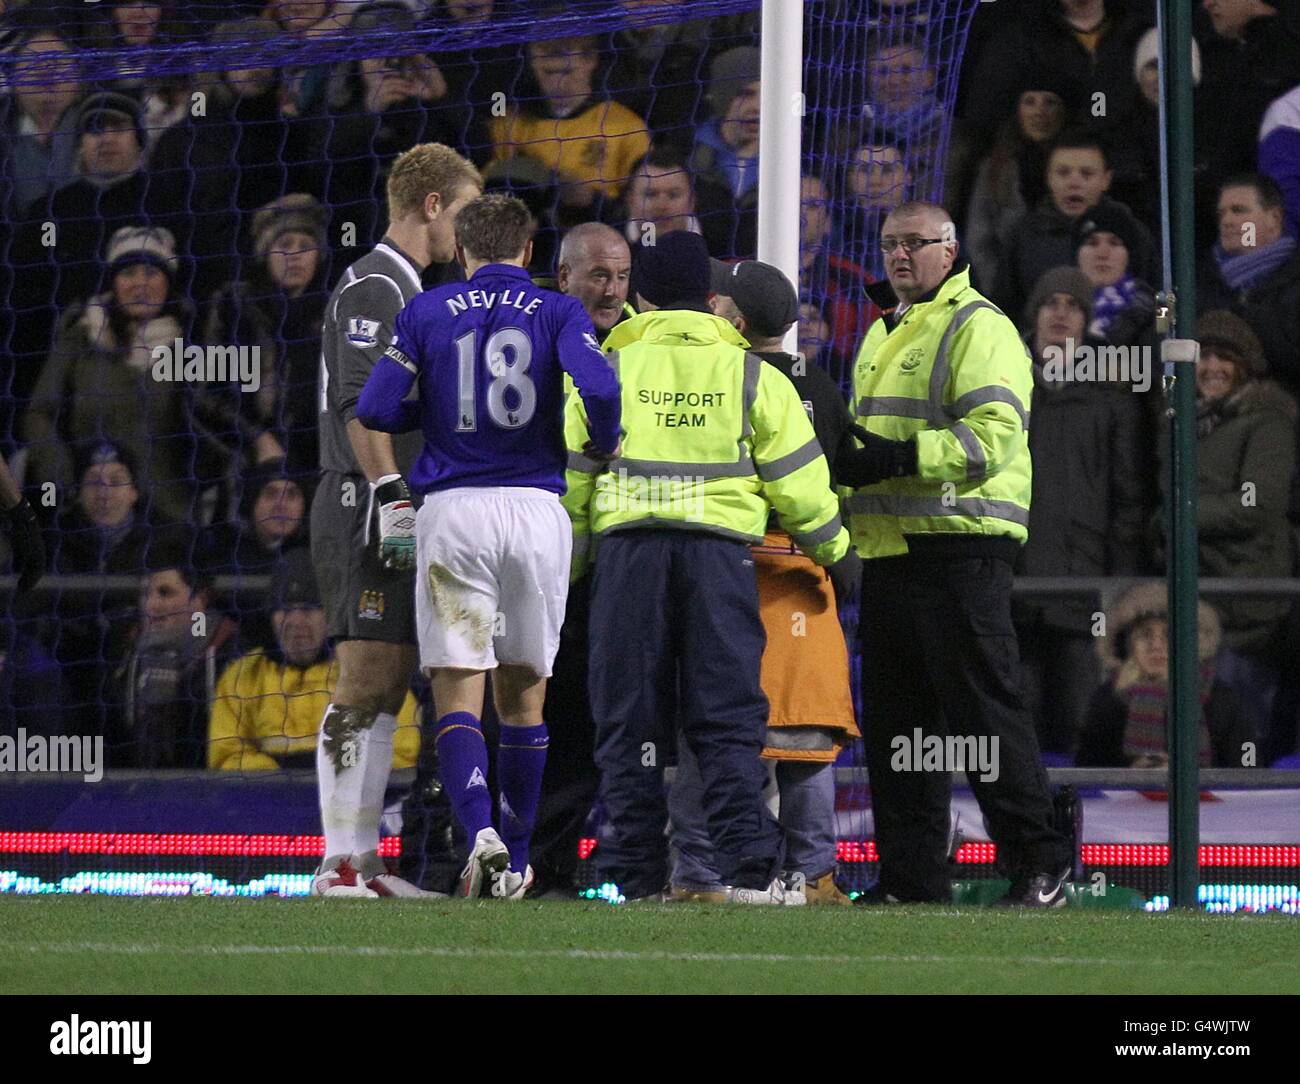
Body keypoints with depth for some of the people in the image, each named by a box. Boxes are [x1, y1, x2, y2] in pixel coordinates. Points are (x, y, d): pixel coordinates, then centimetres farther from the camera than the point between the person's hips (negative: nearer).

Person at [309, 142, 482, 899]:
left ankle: (363, 858, 10)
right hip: (366, 515, -10)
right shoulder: (374, 287, -10)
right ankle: (340, 864, -13)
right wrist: (393, 496, -24)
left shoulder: (405, 290, 22)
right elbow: (358, 403, -20)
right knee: (365, 687, -11)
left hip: (394, 520, 10)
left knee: (386, 692, 9)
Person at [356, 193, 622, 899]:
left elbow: (376, 409, 0)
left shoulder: (426, 313, 6)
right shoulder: (558, 312, 4)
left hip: (452, 511, -1)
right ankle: (515, 864, 18)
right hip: (536, 508, 1)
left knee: (457, 693, -2)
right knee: (523, 691, 13)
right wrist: (604, 445, 6)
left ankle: (481, 832, -26)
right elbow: (599, 387, -13)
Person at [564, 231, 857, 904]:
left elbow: (568, 477, 6)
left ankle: (637, 875, 2)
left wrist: (561, 568, 15)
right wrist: (836, 553, 21)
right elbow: (797, 481, 8)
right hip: (720, 555, 0)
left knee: (630, 722, 5)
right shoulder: (752, 375, 9)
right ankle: (751, 868, -10)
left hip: (627, 551, 0)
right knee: (726, 721, 1)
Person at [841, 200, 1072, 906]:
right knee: (894, 718, 8)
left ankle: (1038, 865, -4)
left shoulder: (976, 327, -6)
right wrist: (844, 456, 12)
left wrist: (897, 458, -24)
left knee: (982, 711, -9)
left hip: (959, 550, -9)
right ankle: (909, 879, 13)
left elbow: (993, 434, -18)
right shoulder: (882, 336, 22)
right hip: (889, 553, 9)